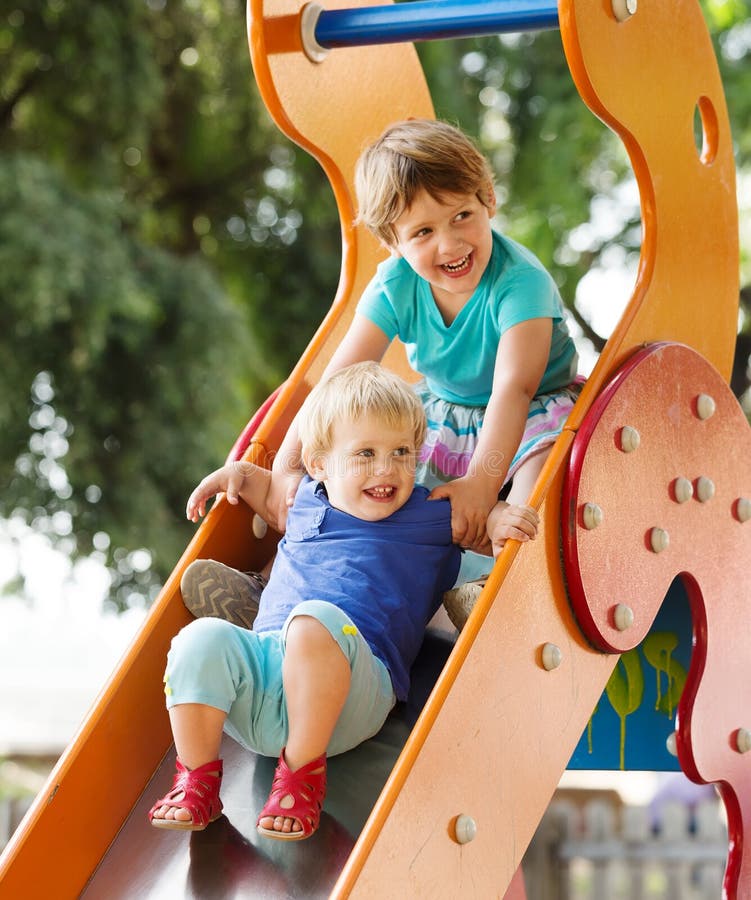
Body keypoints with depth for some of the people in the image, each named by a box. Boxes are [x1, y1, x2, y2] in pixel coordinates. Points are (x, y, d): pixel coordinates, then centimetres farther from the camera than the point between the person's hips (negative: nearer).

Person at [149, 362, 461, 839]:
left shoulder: (432, 518, 15)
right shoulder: (308, 500, 27)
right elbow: (270, 493, 48)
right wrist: (241, 473, 31)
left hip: (352, 684, -4)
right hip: (262, 665, 4)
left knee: (316, 622, -38)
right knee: (203, 638, -28)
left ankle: (303, 774, -25)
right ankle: (198, 779, -13)